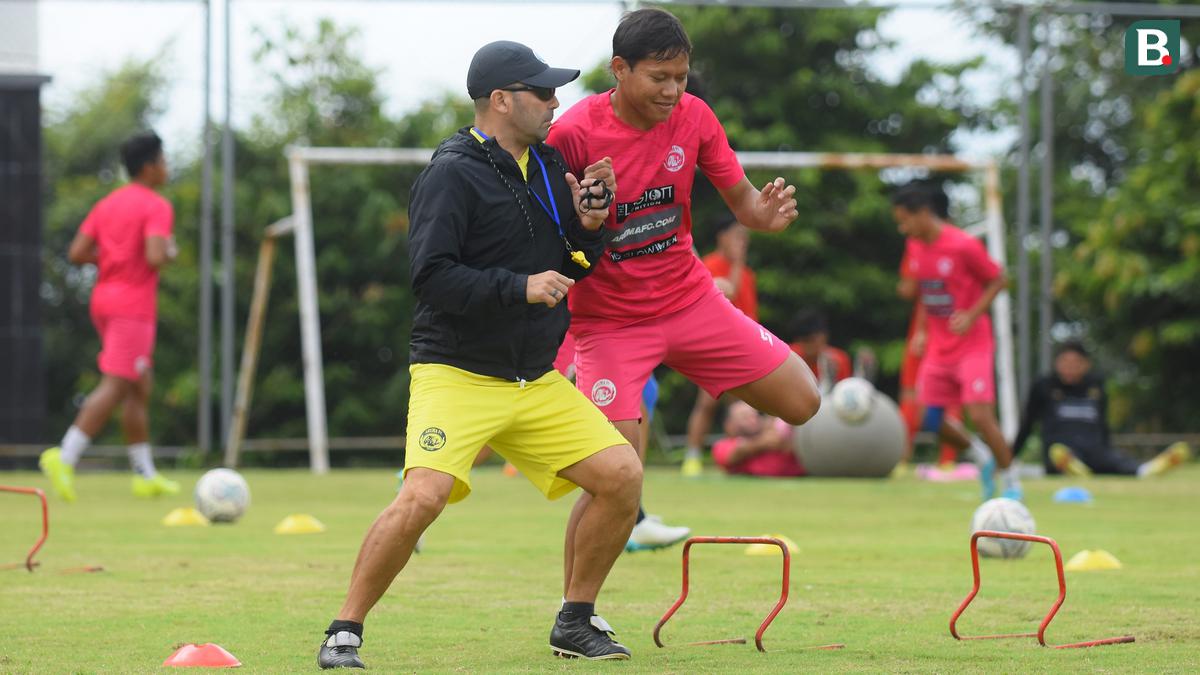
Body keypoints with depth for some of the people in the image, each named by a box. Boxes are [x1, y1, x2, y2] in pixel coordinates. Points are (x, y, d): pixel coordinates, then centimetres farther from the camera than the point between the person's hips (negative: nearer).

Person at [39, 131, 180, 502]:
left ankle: (145, 474, 16)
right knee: (115, 388, -12)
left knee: (141, 387, 15)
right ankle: (64, 458, -24)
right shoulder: (157, 207, -10)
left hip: (104, 301, 9)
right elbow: (155, 257, -24)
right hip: (133, 306, -9)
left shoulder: (106, 205, 13)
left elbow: (76, 254, 7)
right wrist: (170, 251, -2)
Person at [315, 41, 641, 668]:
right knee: (423, 495, -25)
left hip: (538, 381, 7)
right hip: (456, 374, -7)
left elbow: (568, 267, 19)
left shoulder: (549, 165, 12)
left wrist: (587, 227, -1)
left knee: (622, 475, -3)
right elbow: (432, 276, -19)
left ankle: (575, 622, 14)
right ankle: (343, 633, -10)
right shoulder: (452, 174, -11)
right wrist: (521, 288, -23)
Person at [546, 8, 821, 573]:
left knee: (802, 403, -2)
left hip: (689, 299, 5)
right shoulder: (574, 135, -19)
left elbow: (740, 199, 3)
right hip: (610, 321, -5)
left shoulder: (692, 117, -6)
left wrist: (765, 213, -20)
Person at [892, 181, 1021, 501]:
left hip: (972, 344, -7)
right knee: (930, 418, 3)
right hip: (938, 348, 7)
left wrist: (972, 315, -19)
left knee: (979, 415, -14)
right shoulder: (915, 247, 3)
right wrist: (921, 330, 9)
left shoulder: (964, 246, -18)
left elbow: (998, 280, -9)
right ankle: (981, 456, 27)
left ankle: (1011, 481, 2)